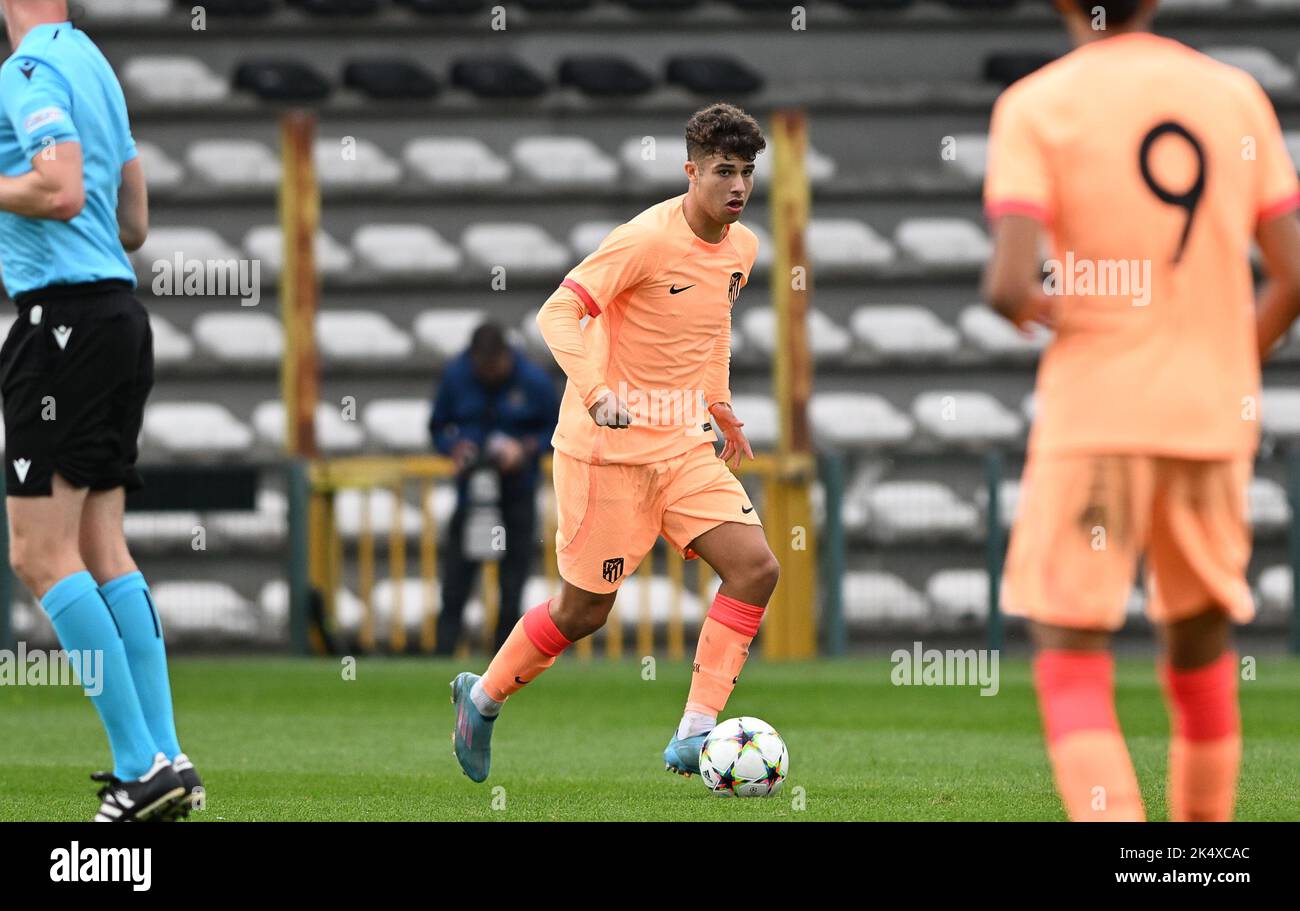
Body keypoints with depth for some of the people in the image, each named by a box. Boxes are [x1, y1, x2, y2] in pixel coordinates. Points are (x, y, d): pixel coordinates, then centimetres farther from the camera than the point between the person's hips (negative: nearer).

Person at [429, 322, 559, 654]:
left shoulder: (534, 381, -6)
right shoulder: (456, 376, -1)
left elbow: (558, 429, 3)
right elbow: (438, 427, 10)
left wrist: (525, 448, -15)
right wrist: (455, 449, -11)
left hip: (518, 496, -1)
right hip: (471, 490, 1)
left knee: (511, 593, 2)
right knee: (454, 588, -4)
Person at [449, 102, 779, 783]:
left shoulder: (742, 248, 7)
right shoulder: (648, 239, -18)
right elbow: (558, 314, -22)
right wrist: (597, 393, -35)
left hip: (685, 446, 7)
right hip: (609, 447, -7)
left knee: (755, 567, -12)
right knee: (585, 607, 1)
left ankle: (694, 735, -11)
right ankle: (483, 696, 28)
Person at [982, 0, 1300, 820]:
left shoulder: (1037, 106, -6)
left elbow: (1011, 287, -16)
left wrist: (1034, 306, 7)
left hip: (1093, 414, -4)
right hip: (1213, 417, 4)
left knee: (1071, 665, -1)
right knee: (1200, 641, 19)